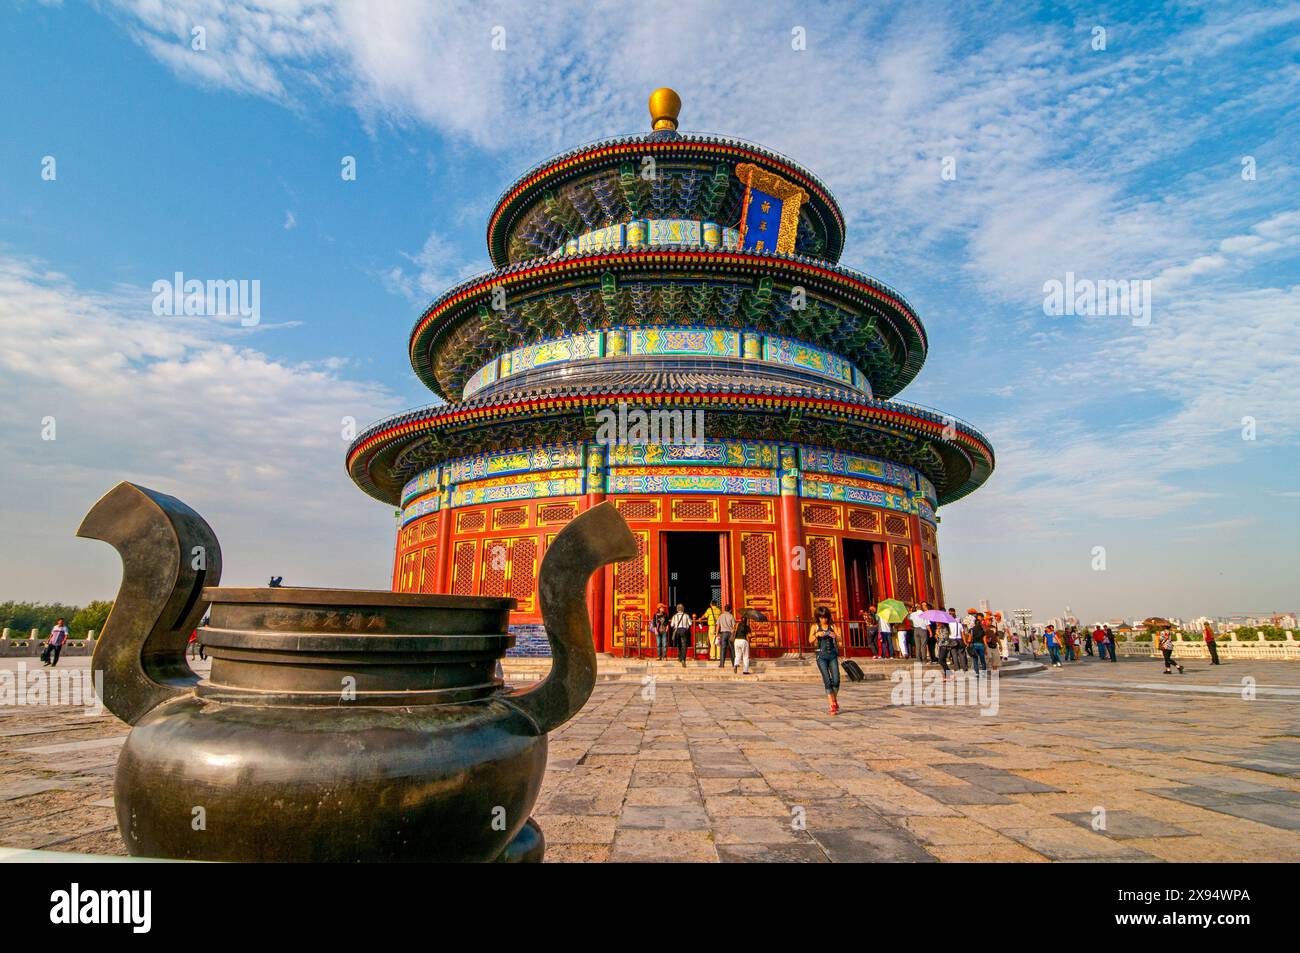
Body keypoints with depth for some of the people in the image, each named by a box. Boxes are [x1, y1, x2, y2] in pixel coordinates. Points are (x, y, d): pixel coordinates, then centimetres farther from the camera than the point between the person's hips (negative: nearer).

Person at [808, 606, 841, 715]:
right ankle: (832, 705, 1)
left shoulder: (832, 626, 9)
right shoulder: (815, 626, 6)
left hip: (832, 654, 1)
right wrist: (817, 634, -20)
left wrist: (835, 636, -15)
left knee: (836, 680, -6)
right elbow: (810, 641, -2)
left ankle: (835, 700, 20)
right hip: (821, 655, -1)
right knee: (827, 680, -6)